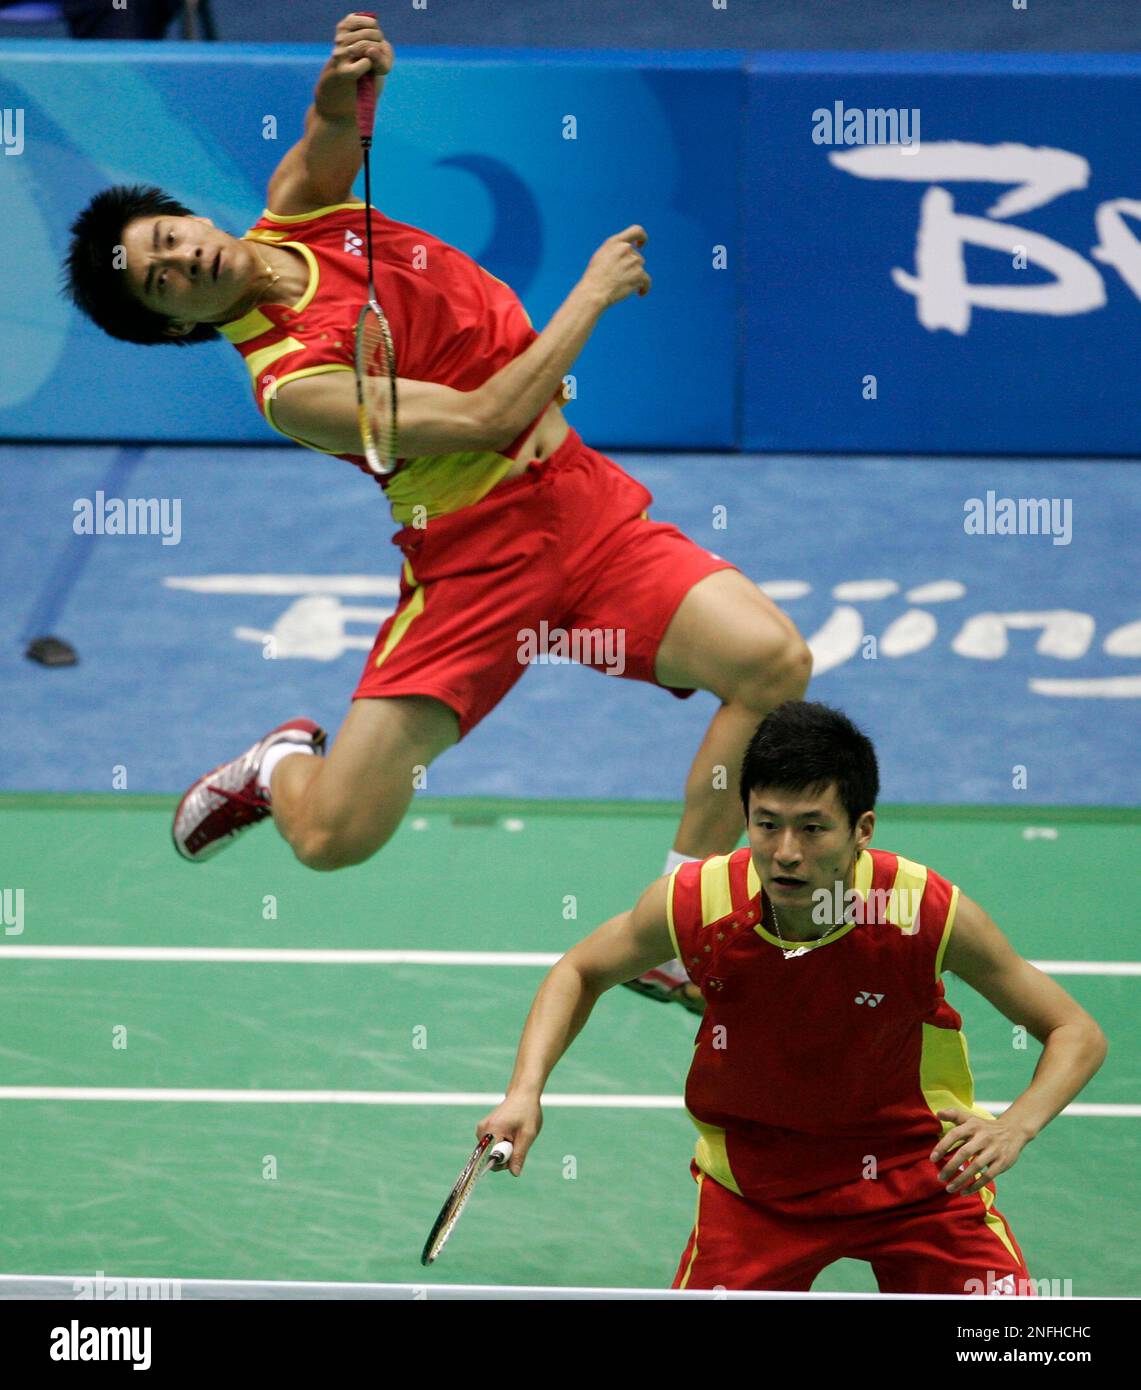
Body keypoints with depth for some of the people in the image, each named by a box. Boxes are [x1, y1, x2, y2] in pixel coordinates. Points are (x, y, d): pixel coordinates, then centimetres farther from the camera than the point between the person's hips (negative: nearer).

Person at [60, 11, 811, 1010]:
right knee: (333, 837, -12)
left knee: (772, 660, -17)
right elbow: (484, 418, -20)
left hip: (582, 499, 6)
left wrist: (346, 79, -9)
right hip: (473, 561, -6)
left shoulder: (300, 211, 5)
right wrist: (594, 291, -11)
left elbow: (333, 125, 17)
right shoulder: (291, 382, -16)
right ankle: (283, 766, 29)